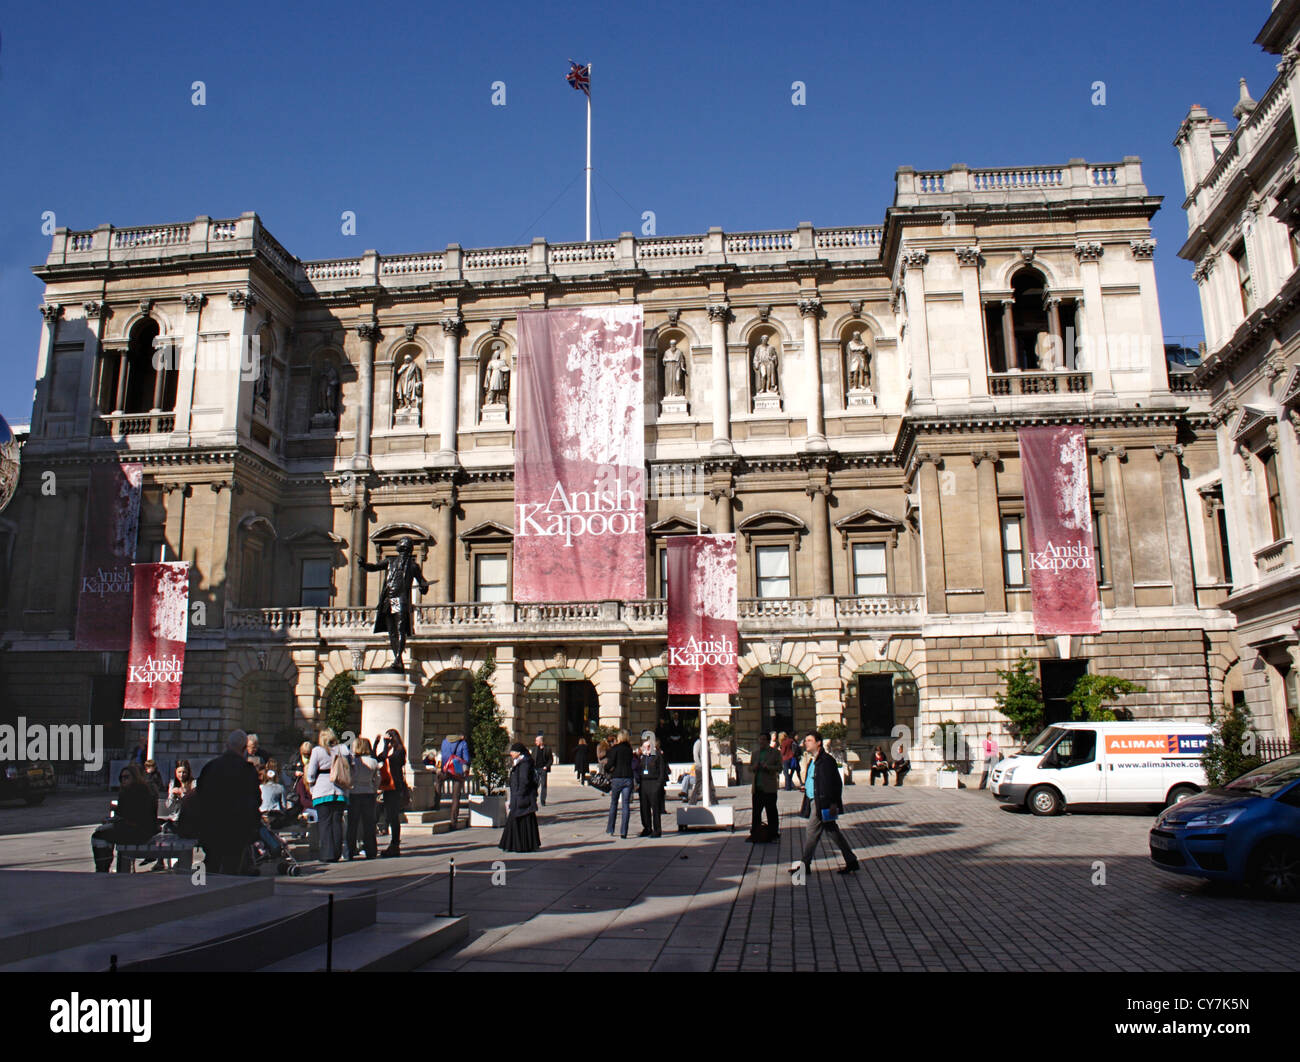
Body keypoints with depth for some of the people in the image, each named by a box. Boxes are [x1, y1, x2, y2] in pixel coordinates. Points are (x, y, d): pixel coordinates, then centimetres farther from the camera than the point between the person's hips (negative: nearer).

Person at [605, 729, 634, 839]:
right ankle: (623, 832, -2)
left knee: (614, 804, 12)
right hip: (628, 778, 2)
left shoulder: (615, 749, -4)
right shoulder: (629, 749, 8)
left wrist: (606, 767, 13)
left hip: (617, 778, -2)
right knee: (626, 805, 2)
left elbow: (610, 764, -12)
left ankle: (610, 829, 18)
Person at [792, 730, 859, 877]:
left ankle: (805, 865, 5)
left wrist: (833, 803, -19)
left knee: (811, 833, -4)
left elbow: (837, 783, -16)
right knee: (832, 832, 12)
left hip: (823, 803, -10)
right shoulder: (813, 760, 15)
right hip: (814, 801, 10)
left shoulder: (827, 760, -14)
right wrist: (805, 786, 11)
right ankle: (851, 862, 19)